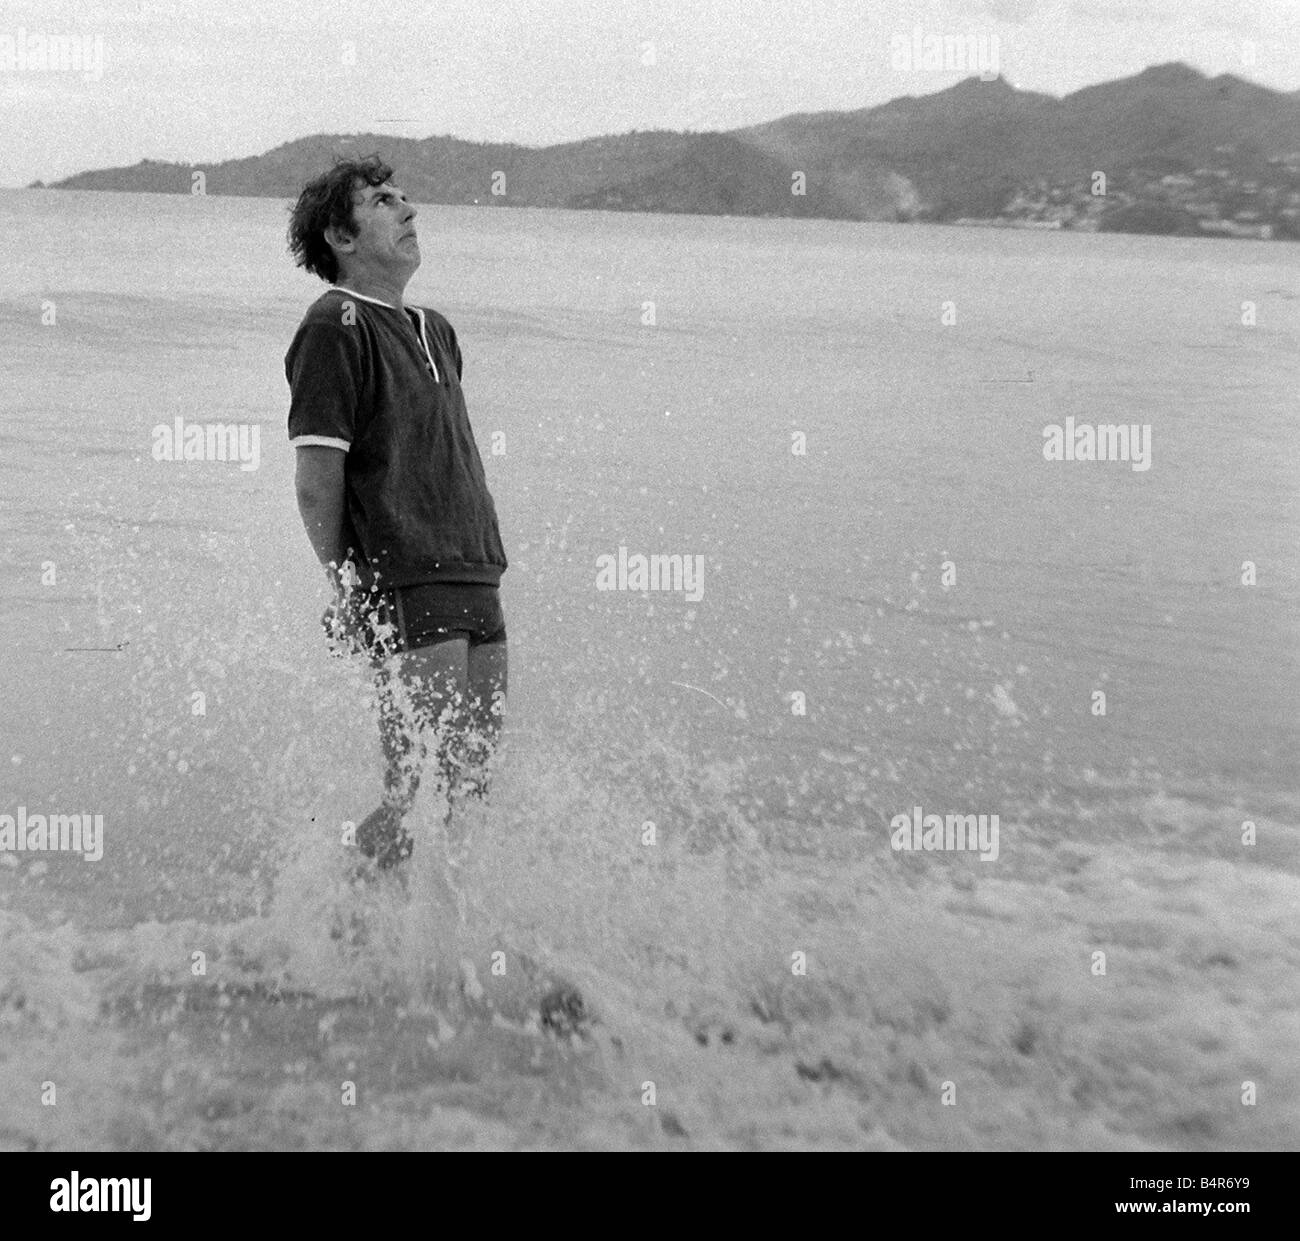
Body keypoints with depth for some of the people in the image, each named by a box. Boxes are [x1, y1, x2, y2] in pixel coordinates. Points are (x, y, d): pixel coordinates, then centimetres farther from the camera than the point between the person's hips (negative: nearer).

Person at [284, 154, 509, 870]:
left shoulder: (434, 330, 20)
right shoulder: (334, 327, -6)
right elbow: (315, 482, -10)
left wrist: (484, 564, 18)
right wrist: (346, 592, -11)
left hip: (476, 580, 8)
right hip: (404, 590, -8)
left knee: (475, 784, 9)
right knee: (412, 787, -8)